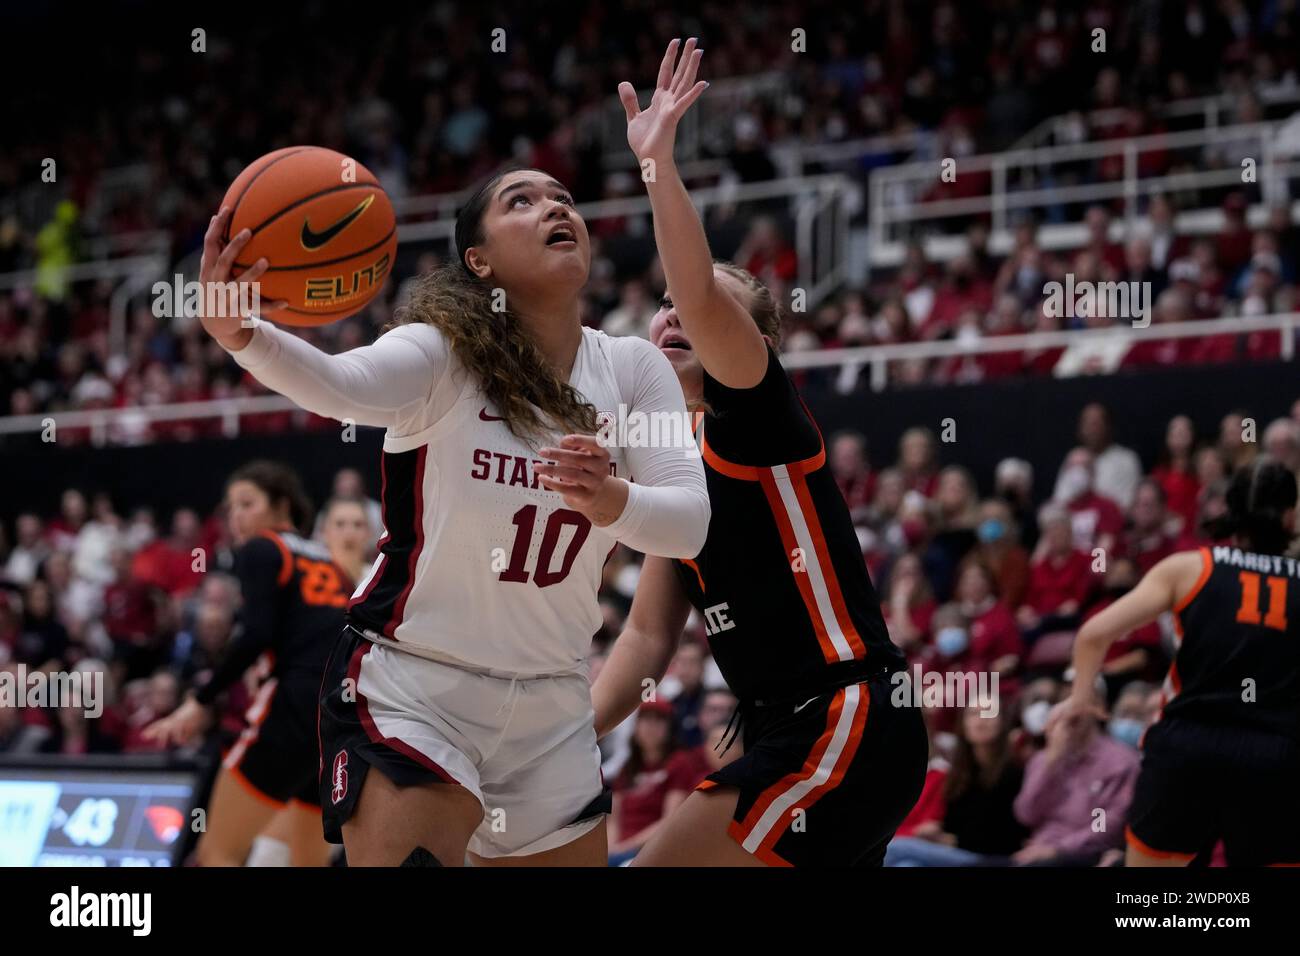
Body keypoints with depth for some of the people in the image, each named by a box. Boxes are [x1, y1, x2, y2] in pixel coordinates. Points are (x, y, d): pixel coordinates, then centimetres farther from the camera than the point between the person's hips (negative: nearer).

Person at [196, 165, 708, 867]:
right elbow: (344, 385, -34)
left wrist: (610, 500, -37)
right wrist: (239, 334, -55)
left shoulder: (632, 369, 0)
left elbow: (688, 522, -13)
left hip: (553, 712, 5)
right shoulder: (445, 353, -12)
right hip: (410, 694, -5)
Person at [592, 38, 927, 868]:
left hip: (846, 730, -10)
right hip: (792, 737, 10)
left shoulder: (759, 412, -7)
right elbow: (649, 637, 16)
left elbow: (703, 300, -28)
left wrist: (659, 159, -29)